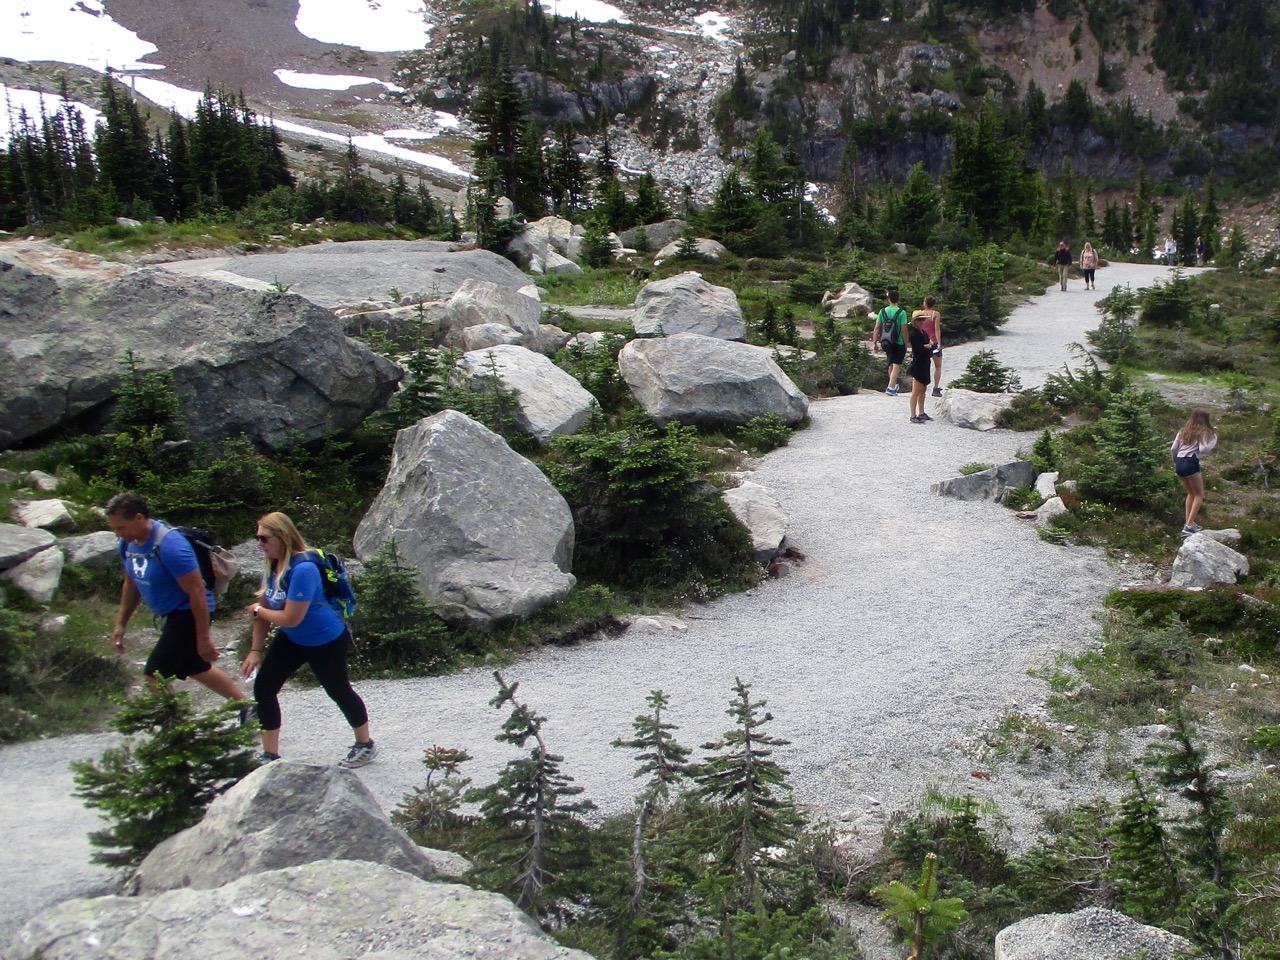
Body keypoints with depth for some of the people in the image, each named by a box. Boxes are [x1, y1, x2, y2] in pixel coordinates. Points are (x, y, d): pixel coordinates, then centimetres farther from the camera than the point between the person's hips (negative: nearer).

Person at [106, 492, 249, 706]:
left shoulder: (169, 545, -29)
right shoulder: (128, 543, -3)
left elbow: (197, 592, -26)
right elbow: (132, 584, 15)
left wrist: (203, 638, -24)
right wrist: (121, 624, 15)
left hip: (190, 614, -9)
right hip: (172, 615, 10)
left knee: (154, 677, -10)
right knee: (197, 670, 23)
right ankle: (247, 706, 39)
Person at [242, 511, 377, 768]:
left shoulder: (302, 569, -31)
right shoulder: (272, 565, -3)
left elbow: (291, 618, -30)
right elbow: (264, 609, 3)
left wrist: (258, 610, -14)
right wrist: (256, 650, 1)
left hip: (326, 641, -8)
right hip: (291, 640, 8)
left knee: (339, 690, 9)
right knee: (263, 688, 1)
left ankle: (365, 745, 32)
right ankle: (270, 755, 13)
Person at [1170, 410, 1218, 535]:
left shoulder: (1184, 430, 17)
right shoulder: (1203, 432, 0)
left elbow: (1173, 449, 12)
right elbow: (1203, 449, -13)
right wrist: (1214, 440, -1)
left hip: (1179, 463, 7)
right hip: (1191, 463, -7)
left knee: (1191, 493, 22)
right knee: (1199, 495, 4)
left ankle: (1188, 522, 18)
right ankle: (1189, 525, -8)